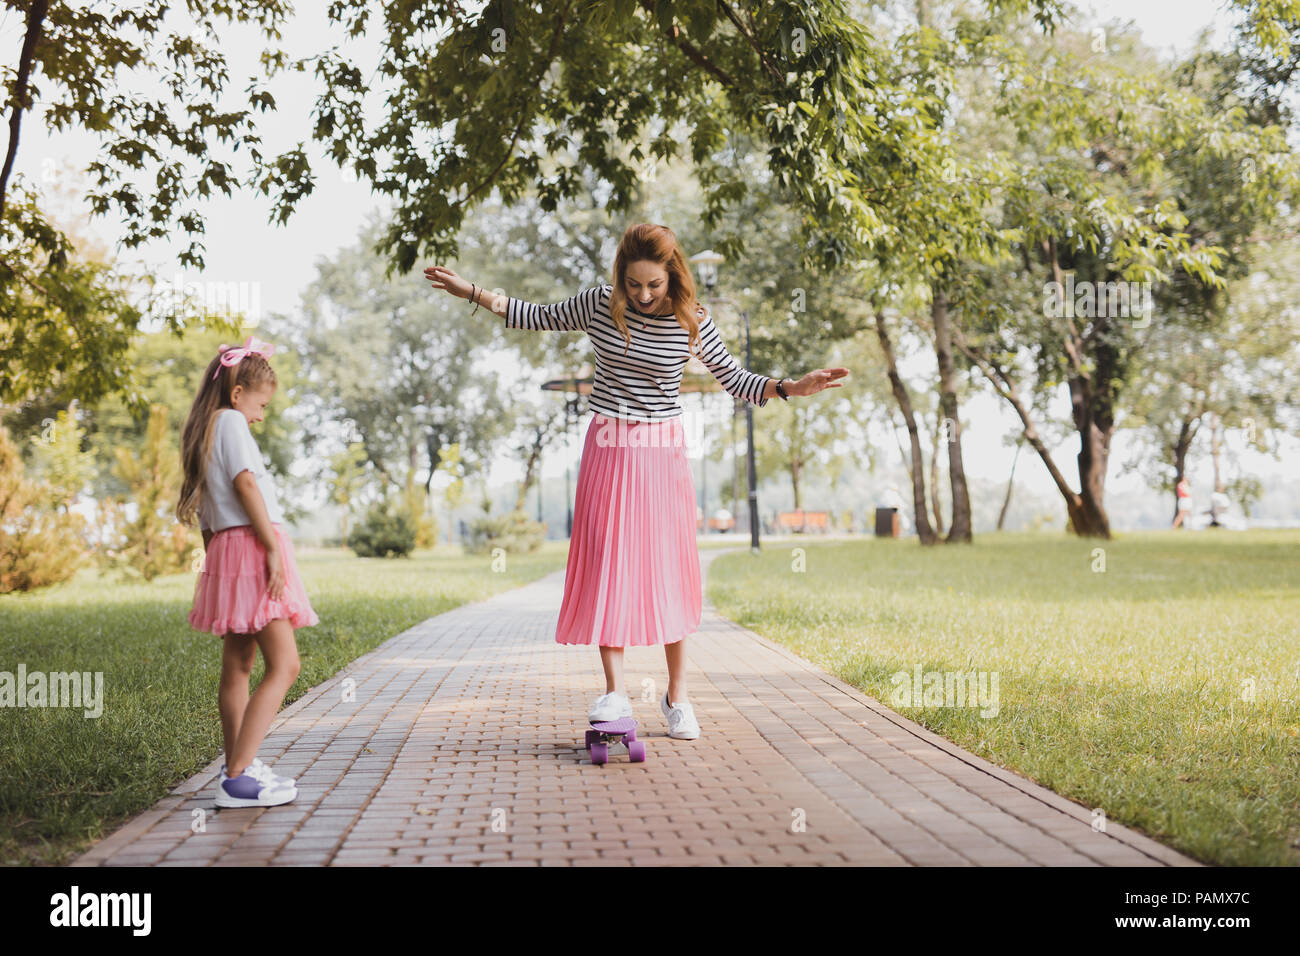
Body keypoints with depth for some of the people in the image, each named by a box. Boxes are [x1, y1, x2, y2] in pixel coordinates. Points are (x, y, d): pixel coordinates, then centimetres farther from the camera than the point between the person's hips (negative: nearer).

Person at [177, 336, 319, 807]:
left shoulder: (201, 433, 20)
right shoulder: (231, 422, -5)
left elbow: (204, 518, 20)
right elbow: (245, 485, -17)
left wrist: (215, 566, 21)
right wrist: (272, 547, -20)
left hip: (225, 549, 10)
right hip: (250, 543, -10)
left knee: (237, 667, 16)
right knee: (284, 665, -12)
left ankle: (237, 766, 26)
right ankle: (237, 778, -17)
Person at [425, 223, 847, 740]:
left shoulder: (692, 322, -5)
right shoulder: (599, 304, -4)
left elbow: (733, 378, 4)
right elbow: (539, 317, 12)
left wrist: (790, 388, -10)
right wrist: (471, 291, 9)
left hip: (663, 451, 0)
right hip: (608, 448, 1)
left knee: (668, 569, 1)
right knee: (606, 562, -6)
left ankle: (677, 694, 13)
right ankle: (615, 692, -3)